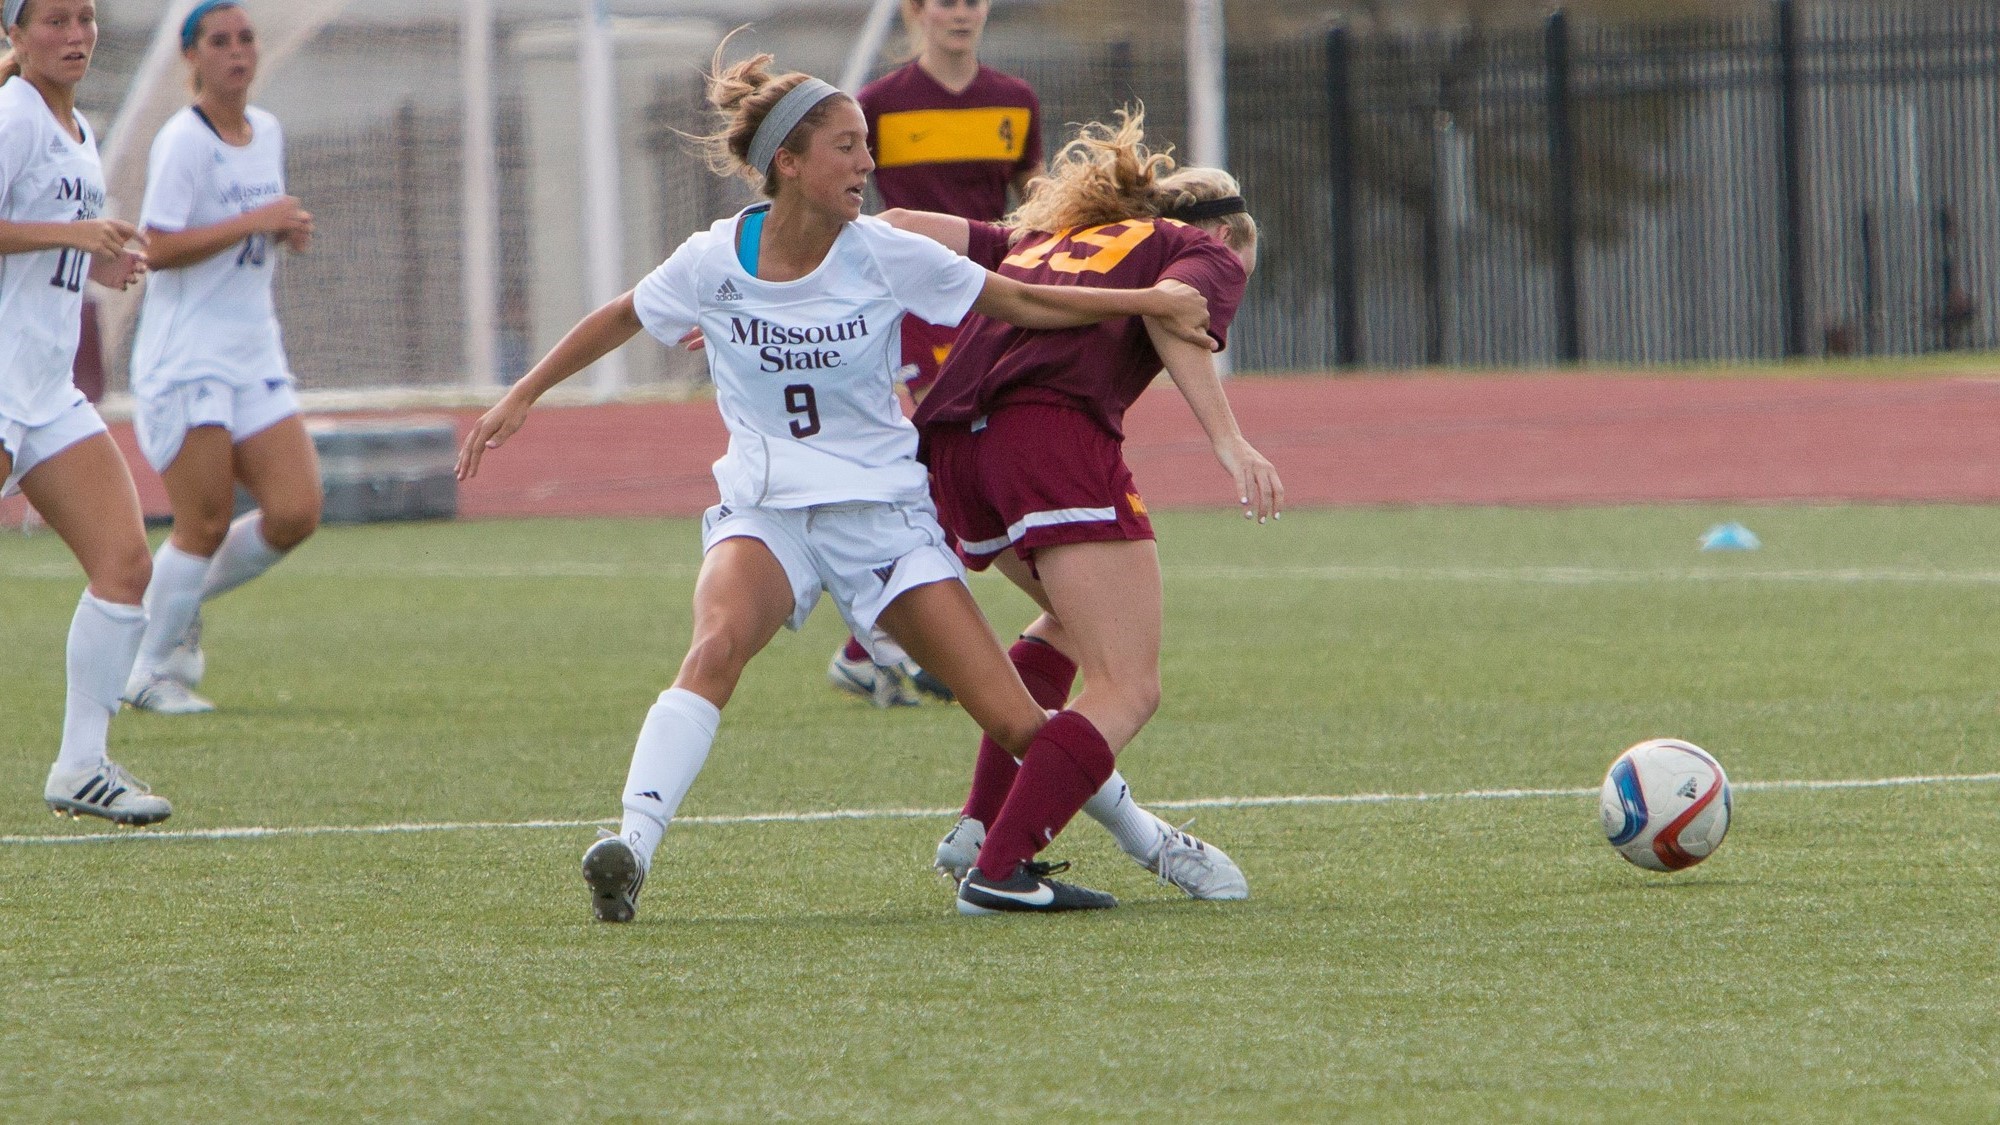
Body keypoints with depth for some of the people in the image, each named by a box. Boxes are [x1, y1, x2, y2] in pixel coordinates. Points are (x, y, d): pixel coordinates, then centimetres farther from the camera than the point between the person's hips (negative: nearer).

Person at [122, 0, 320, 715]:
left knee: (295, 513, -4)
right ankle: (150, 672, 7)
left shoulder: (268, 133, 13)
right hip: (186, 359, -7)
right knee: (206, 523, -9)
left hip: (254, 359, 7)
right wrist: (254, 222, -21)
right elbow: (157, 247, -19)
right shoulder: (183, 141, -11)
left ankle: (183, 600, 20)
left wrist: (287, 230, 4)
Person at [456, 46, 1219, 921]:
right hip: (765, 510, -1)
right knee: (719, 644, -35)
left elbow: (1020, 304, 3)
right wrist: (521, 398, 13)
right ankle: (630, 851, -39)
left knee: (1015, 724, -5)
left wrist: (1147, 303, -3)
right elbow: (619, 320, 11)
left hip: (881, 510, 1)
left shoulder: (885, 257, -7)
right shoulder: (713, 264, -7)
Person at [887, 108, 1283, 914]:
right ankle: (997, 869, -22)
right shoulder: (1209, 253, 19)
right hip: (1056, 431, -7)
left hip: (952, 442, 7)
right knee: (1125, 689, -6)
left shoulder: (1048, 238, 36)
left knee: (1076, 620, 30)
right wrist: (1228, 442, -18)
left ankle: (983, 825, 19)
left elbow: (902, 228, 27)